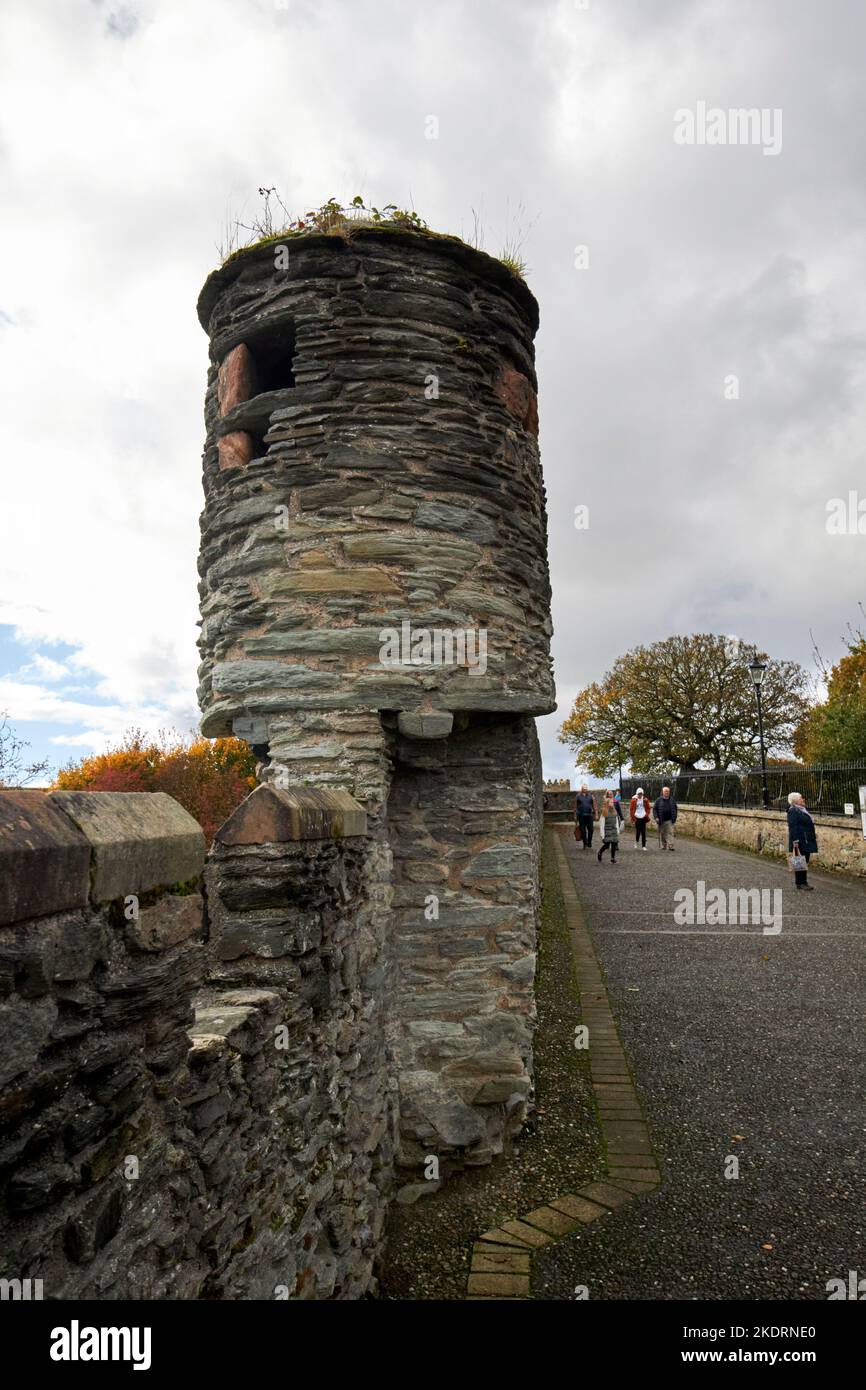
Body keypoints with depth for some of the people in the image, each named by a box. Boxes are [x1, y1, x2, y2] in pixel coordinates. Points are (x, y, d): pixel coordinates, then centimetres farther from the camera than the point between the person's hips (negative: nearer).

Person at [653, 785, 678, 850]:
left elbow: (675, 809, 17)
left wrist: (674, 818, 10)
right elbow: (654, 809, 0)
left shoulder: (672, 800, 9)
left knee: (670, 832, -7)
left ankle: (670, 846, -10)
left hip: (670, 820, 1)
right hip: (661, 820, -1)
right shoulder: (659, 800, 1)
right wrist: (656, 817, -10)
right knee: (662, 834, 7)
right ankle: (663, 846, 17)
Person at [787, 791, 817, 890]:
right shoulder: (793, 811, -14)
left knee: (805, 862, 12)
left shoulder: (802, 810, 17)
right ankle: (800, 882, 0)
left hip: (806, 841, 10)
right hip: (799, 841, -10)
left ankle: (803, 882, 18)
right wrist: (795, 841, -24)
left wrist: (813, 835, 21)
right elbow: (792, 827, -20)